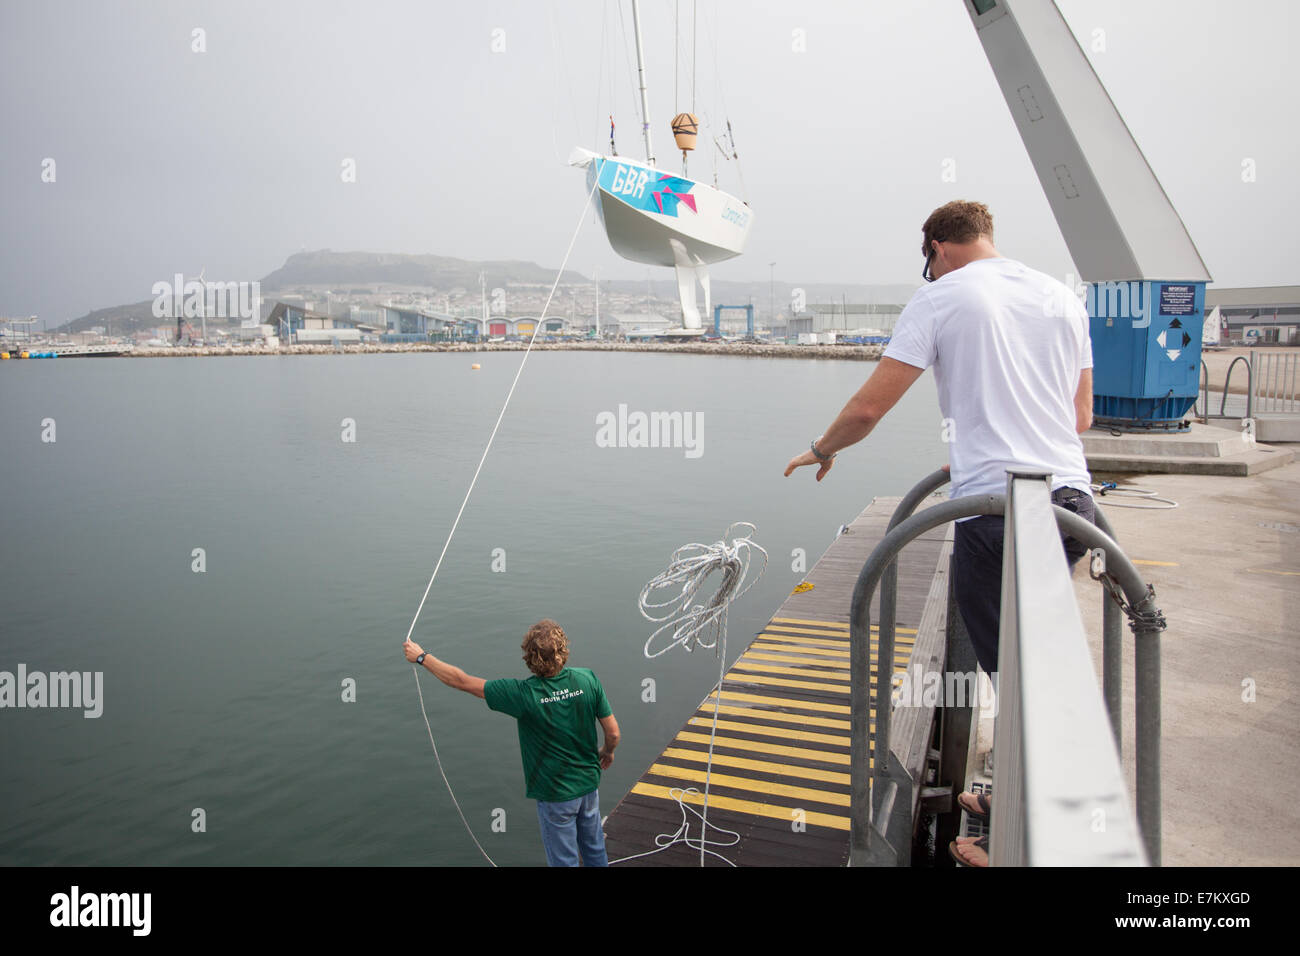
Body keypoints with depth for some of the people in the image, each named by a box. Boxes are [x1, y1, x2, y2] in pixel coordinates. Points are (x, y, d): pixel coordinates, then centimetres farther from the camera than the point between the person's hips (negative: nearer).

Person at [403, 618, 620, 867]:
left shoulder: (524, 694, -25)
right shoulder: (588, 679, -17)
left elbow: (461, 681, -17)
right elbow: (613, 732, -7)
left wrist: (422, 657, -5)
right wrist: (608, 751, 16)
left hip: (555, 793, -4)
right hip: (589, 783, 4)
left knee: (564, 860, 15)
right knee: (595, 850, 24)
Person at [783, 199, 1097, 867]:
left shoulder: (942, 297, 0)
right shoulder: (1062, 296, 16)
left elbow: (868, 408, -3)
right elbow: (1081, 417, 20)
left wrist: (820, 451, 16)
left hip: (996, 512, -6)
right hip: (1072, 498, 7)